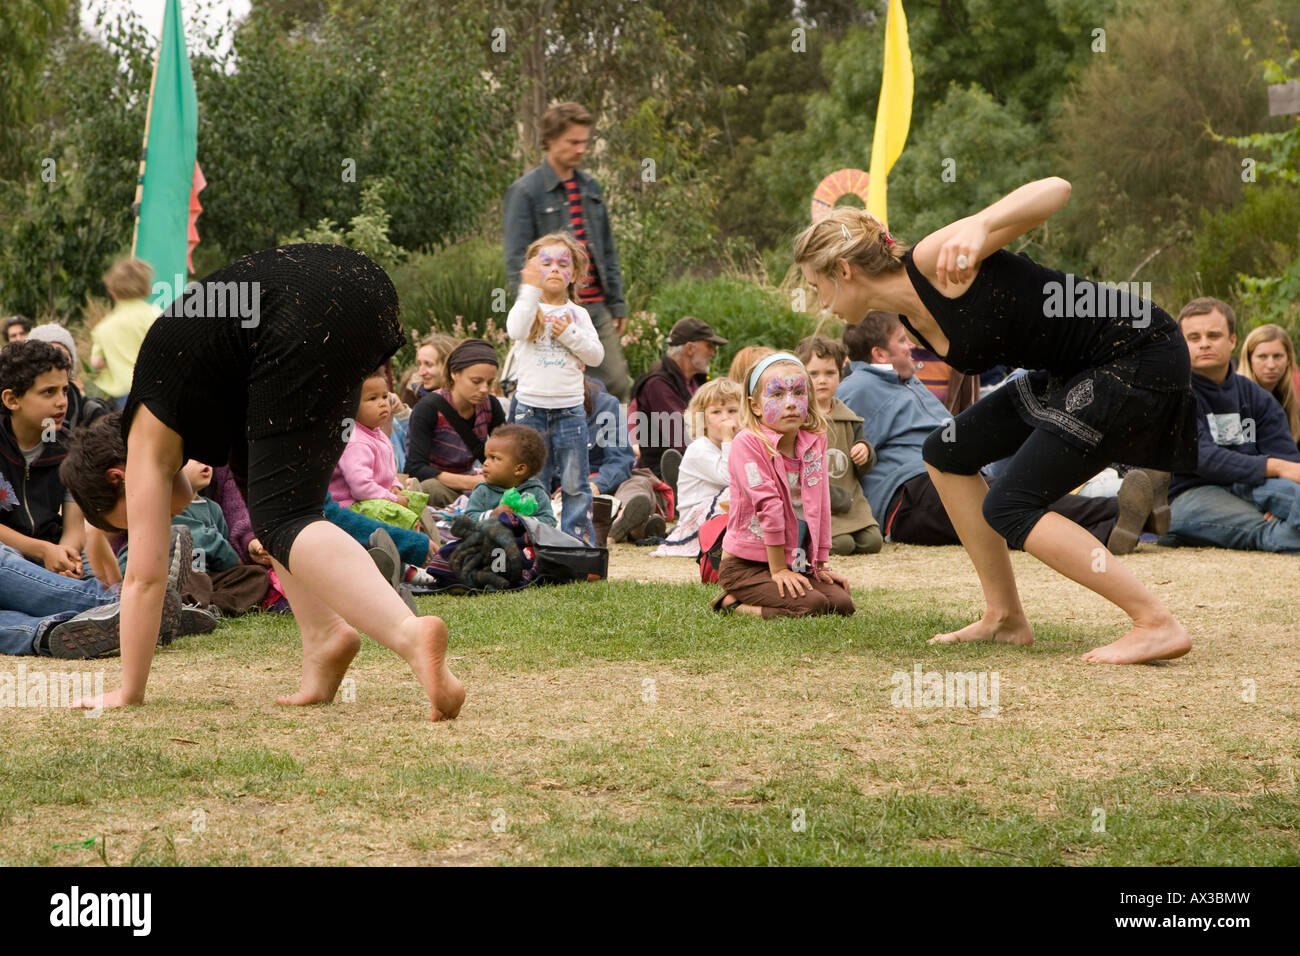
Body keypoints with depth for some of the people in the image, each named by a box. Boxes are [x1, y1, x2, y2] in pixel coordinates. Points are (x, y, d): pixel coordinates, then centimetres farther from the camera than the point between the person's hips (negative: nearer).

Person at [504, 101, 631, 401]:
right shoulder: (526, 191, -6)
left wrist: (617, 302, 14)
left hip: (596, 306, 6)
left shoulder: (590, 188, 13)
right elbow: (517, 260, -10)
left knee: (617, 384, 3)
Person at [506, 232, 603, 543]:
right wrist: (531, 289, -26)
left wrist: (570, 334, -11)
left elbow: (596, 355, 2)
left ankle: (579, 540, 9)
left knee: (574, 484, 3)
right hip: (531, 408, -1)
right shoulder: (529, 307, 0)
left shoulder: (578, 314, 8)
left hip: (570, 409, 1)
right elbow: (516, 331, -22)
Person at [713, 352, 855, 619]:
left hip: (796, 563, 8)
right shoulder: (748, 443, -17)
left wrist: (820, 565, 8)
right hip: (746, 565, -7)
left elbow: (820, 505, 9)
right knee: (811, 604, -25)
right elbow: (768, 506, -18)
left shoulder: (814, 441, 4)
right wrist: (778, 570, -19)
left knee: (842, 602, -9)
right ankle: (733, 604, -2)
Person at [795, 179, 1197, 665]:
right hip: (1077, 372, 10)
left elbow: (1055, 189, -25)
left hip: (1141, 355, -10)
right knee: (947, 453, 13)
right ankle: (1005, 618, 18)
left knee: (1009, 508, -13)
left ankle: (1158, 625, -13)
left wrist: (978, 226, -43)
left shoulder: (935, 260, -19)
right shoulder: (911, 319, 8)